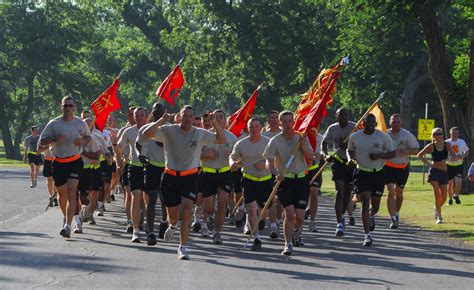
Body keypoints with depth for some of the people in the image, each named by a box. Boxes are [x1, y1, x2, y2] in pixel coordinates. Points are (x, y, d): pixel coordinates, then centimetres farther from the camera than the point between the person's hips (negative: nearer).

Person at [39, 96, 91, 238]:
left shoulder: (80, 123, 1)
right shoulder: (54, 123, 0)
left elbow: (88, 136, 16)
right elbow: (42, 141, 2)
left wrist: (82, 142, -7)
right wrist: (54, 138, -17)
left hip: (75, 161, -2)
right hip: (59, 162, 2)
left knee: (71, 191, -17)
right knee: (62, 193, 11)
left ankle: (68, 226, -23)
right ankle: (66, 217, 40)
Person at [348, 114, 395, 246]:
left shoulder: (383, 137, -5)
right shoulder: (355, 137, 0)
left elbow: (393, 153, 0)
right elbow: (350, 150, 16)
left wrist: (379, 156, -17)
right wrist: (350, 158, -6)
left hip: (378, 174, 1)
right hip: (362, 173, -1)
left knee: (375, 205, 10)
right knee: (365, 202, -14)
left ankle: (371, 216, 49)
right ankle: (367, 235, -11)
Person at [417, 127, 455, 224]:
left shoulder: (447, 145, 2)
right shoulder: (431, 146, -2)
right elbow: (419, 155, 6)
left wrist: (447, 160, -22)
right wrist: (428, 164, -5)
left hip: (444, 172, 3)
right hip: (434, 170, -3)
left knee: (444, 197, 4)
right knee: (437, 194, -14)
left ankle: (436, 208, 36)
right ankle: (439, 216, -6)